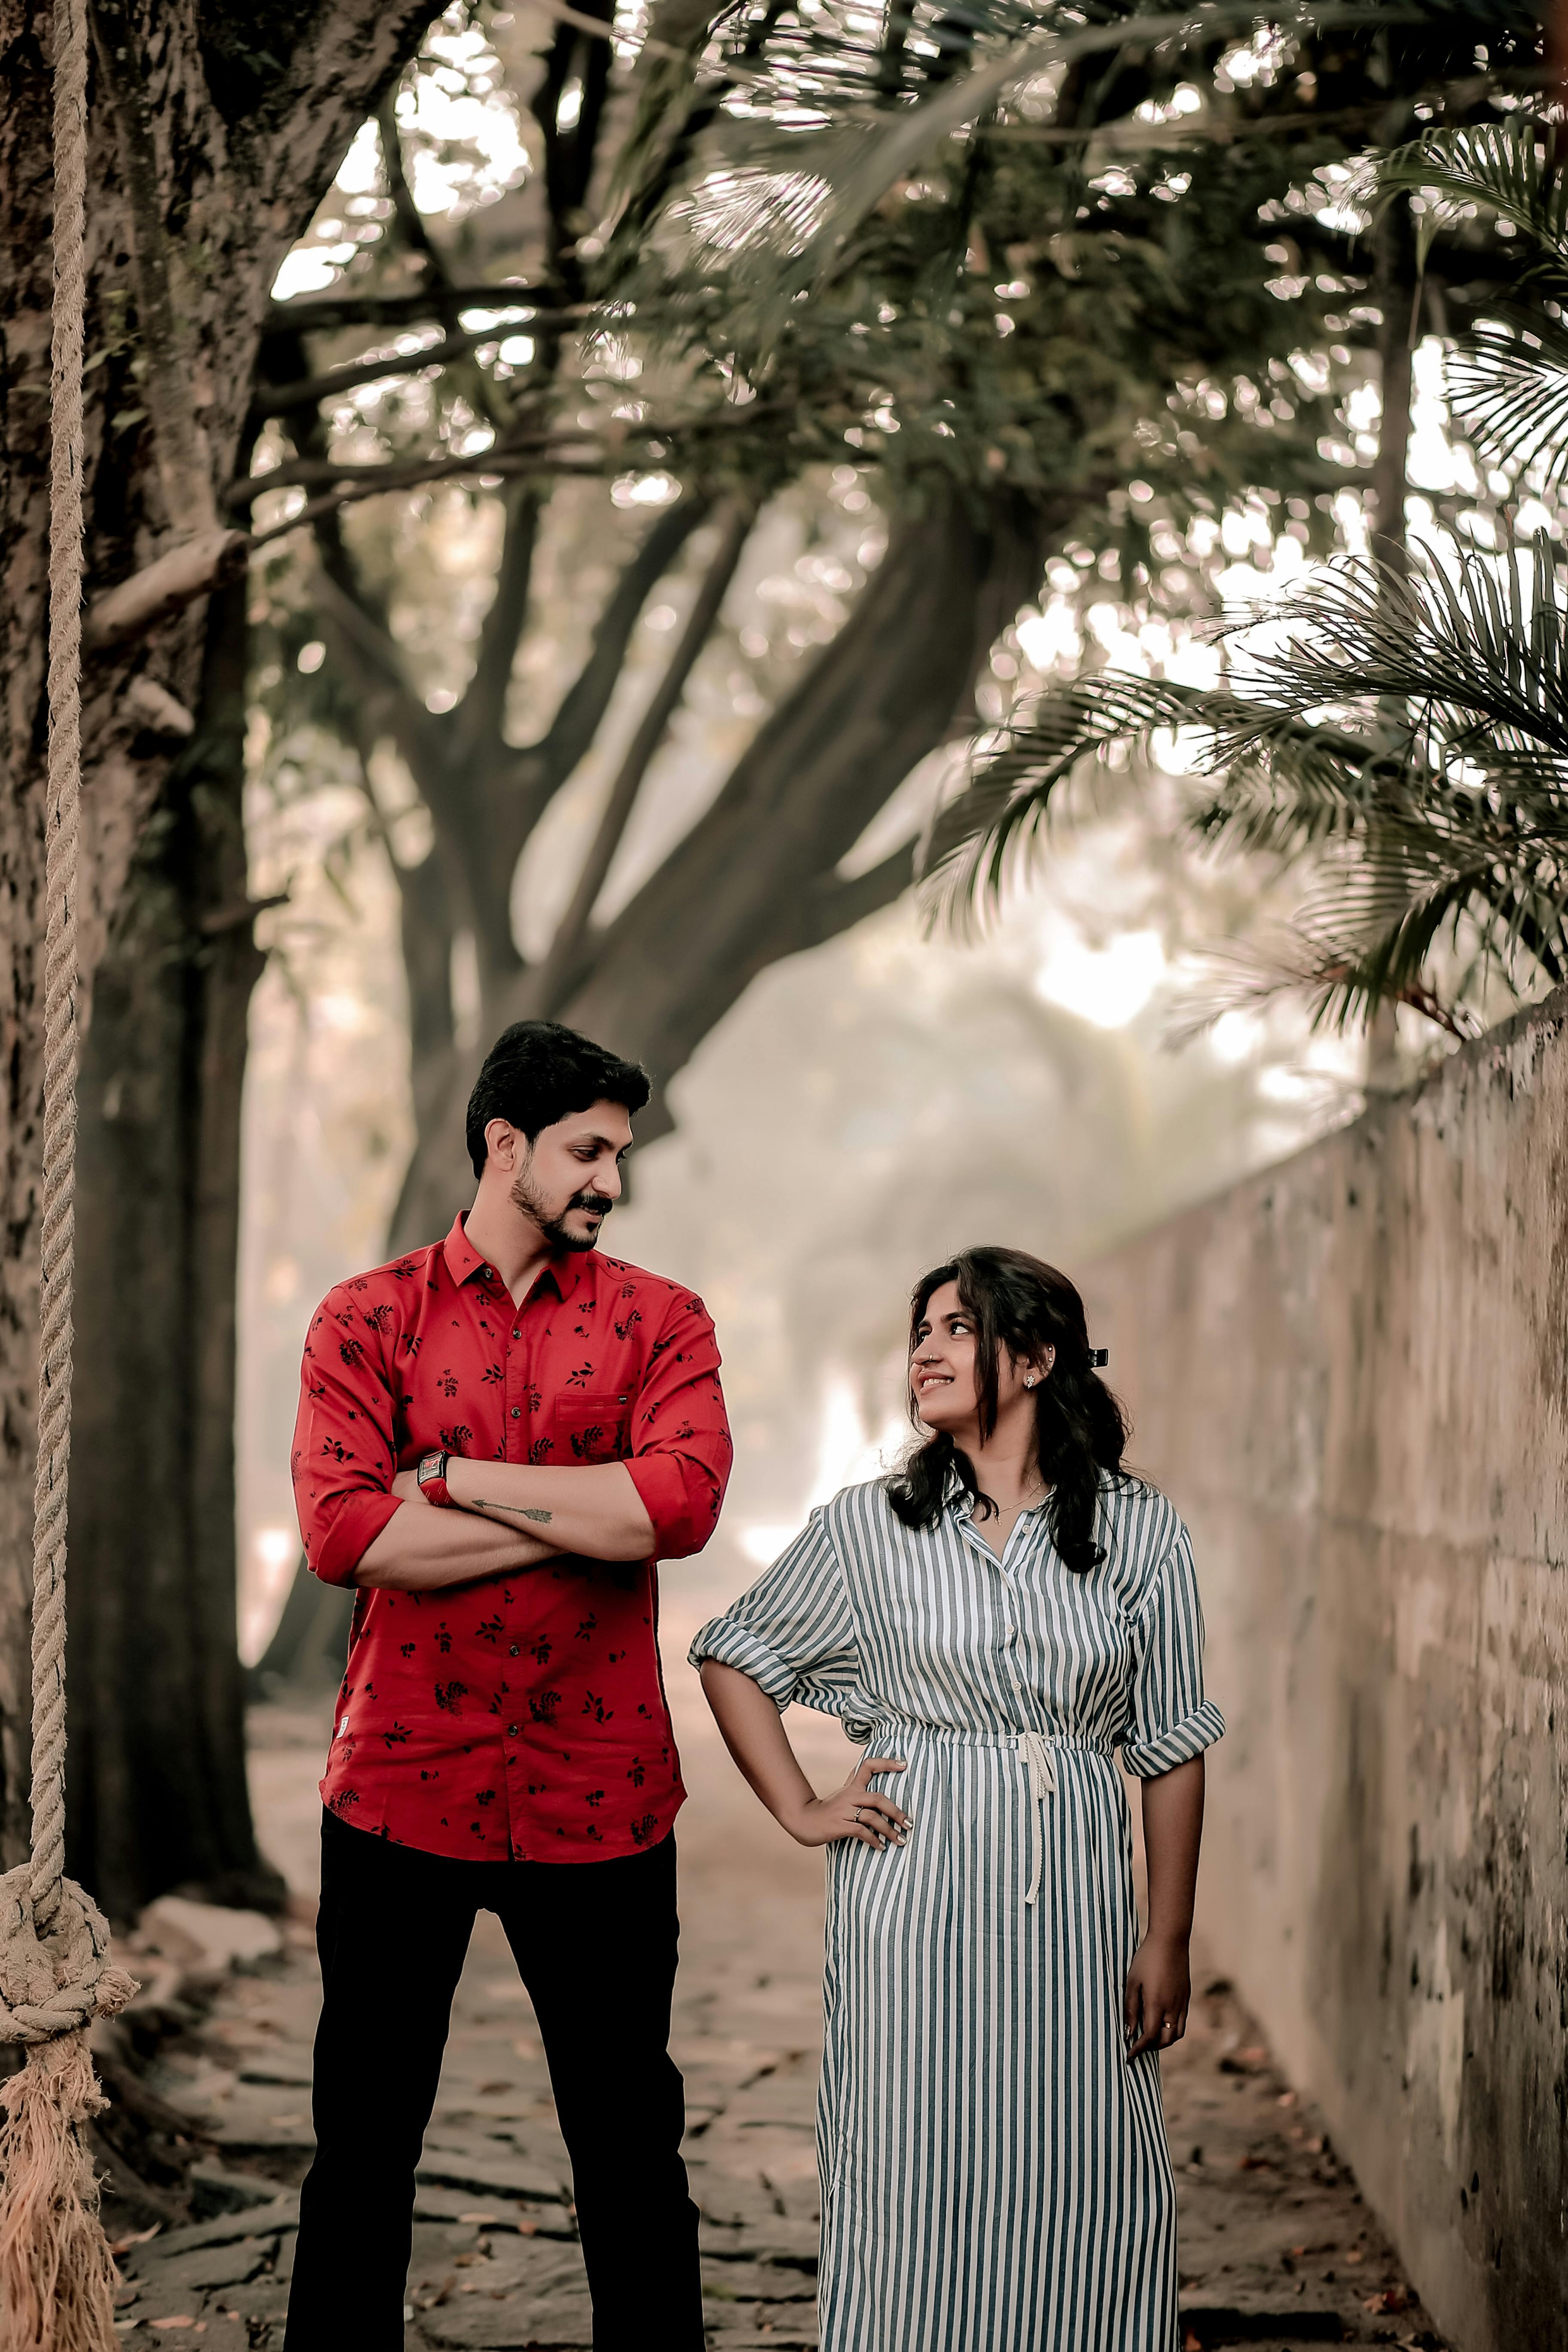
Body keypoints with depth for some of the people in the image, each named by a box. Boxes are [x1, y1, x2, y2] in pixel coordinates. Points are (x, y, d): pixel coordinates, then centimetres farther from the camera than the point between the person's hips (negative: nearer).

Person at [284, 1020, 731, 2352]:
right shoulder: (368, 1319, 3)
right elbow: (342, 1532, -13)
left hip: (598, 1798, 0)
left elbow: (684, 1501, -14)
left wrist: (460, 1477, -11)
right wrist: (586, 1516, -11)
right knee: (363, 2144, 9)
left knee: (633, 2152, 9)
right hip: (400, 1788, 0)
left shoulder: (658, 1321, 5)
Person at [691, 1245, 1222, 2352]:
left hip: (1074, 1892, 1)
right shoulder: (869, 1526, 3)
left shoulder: (1141, 1533, 3)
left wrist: (1168, 1940, 1)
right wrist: (801, 1811, 3)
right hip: (917, 1895, -1)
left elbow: (1172, 1747, 4)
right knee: (921, 2185, 1)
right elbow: (732, 1657, 13)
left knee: (1094, 2198, 1)